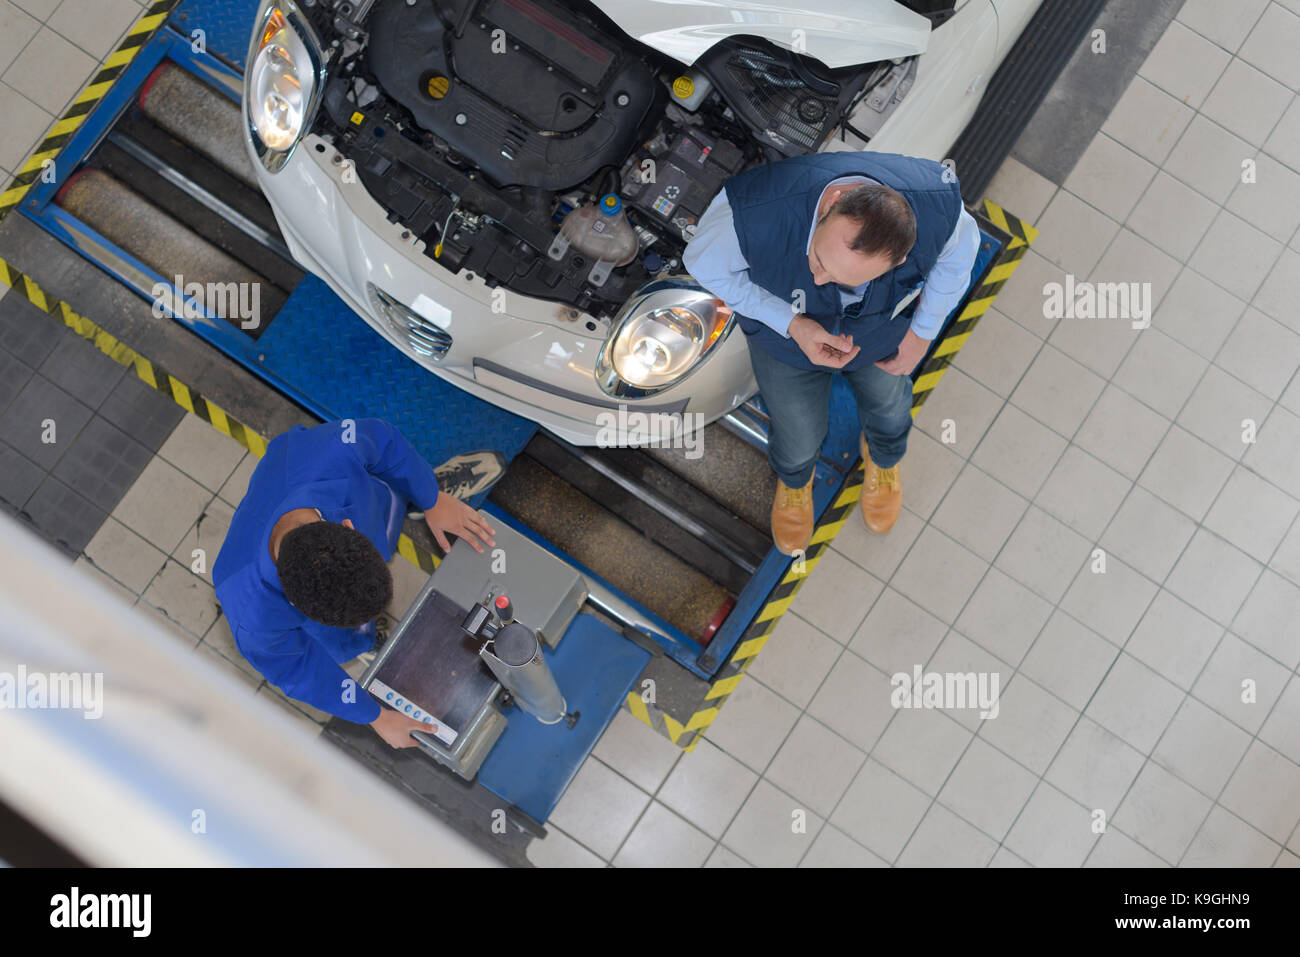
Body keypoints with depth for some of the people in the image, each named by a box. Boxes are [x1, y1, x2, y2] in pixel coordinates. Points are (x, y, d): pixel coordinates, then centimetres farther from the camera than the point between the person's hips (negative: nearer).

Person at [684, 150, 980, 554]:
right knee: (800, 438, 23)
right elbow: (705, 262, -24)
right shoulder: (754, 213, -48)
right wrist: (792, 323, -34)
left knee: (888, 405, 32)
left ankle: (882, 458, 71)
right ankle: (794, 480, 63)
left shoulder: (937, 206, -41)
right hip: (784, 331, -1)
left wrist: (923, 332, -9)